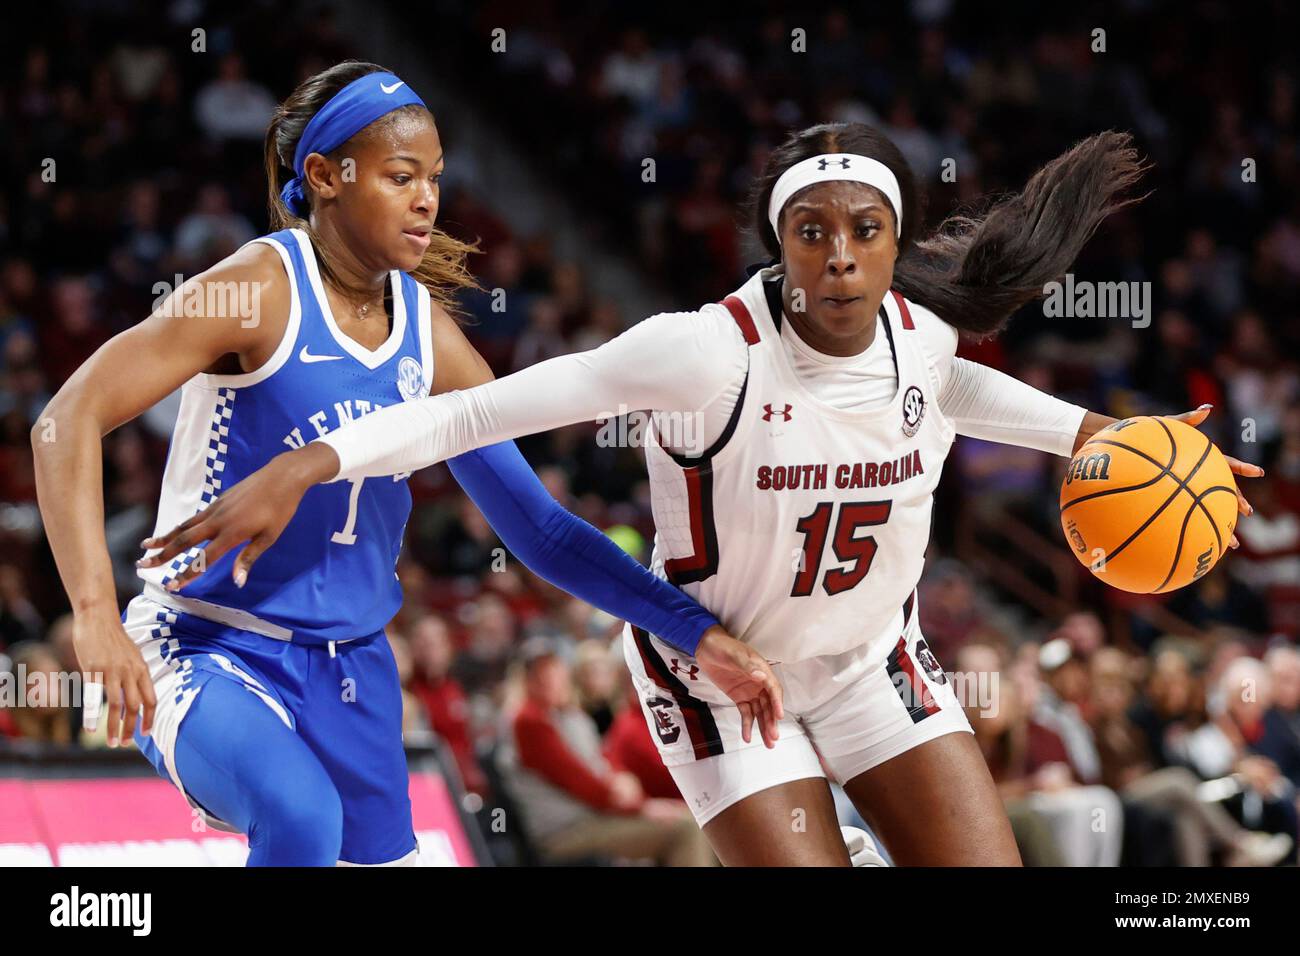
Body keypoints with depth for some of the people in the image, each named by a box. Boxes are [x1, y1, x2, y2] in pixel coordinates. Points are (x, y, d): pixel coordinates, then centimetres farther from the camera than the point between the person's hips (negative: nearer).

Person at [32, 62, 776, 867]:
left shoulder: (430, 336, 4)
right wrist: (95, 612, -31)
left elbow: (541, 528, 9)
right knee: (303, 817, -34)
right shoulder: (264, 290, -14)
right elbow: (71, 418, -21)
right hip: (212, 652, -7)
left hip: (352, 671, 7)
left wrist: (695, 629, -1)